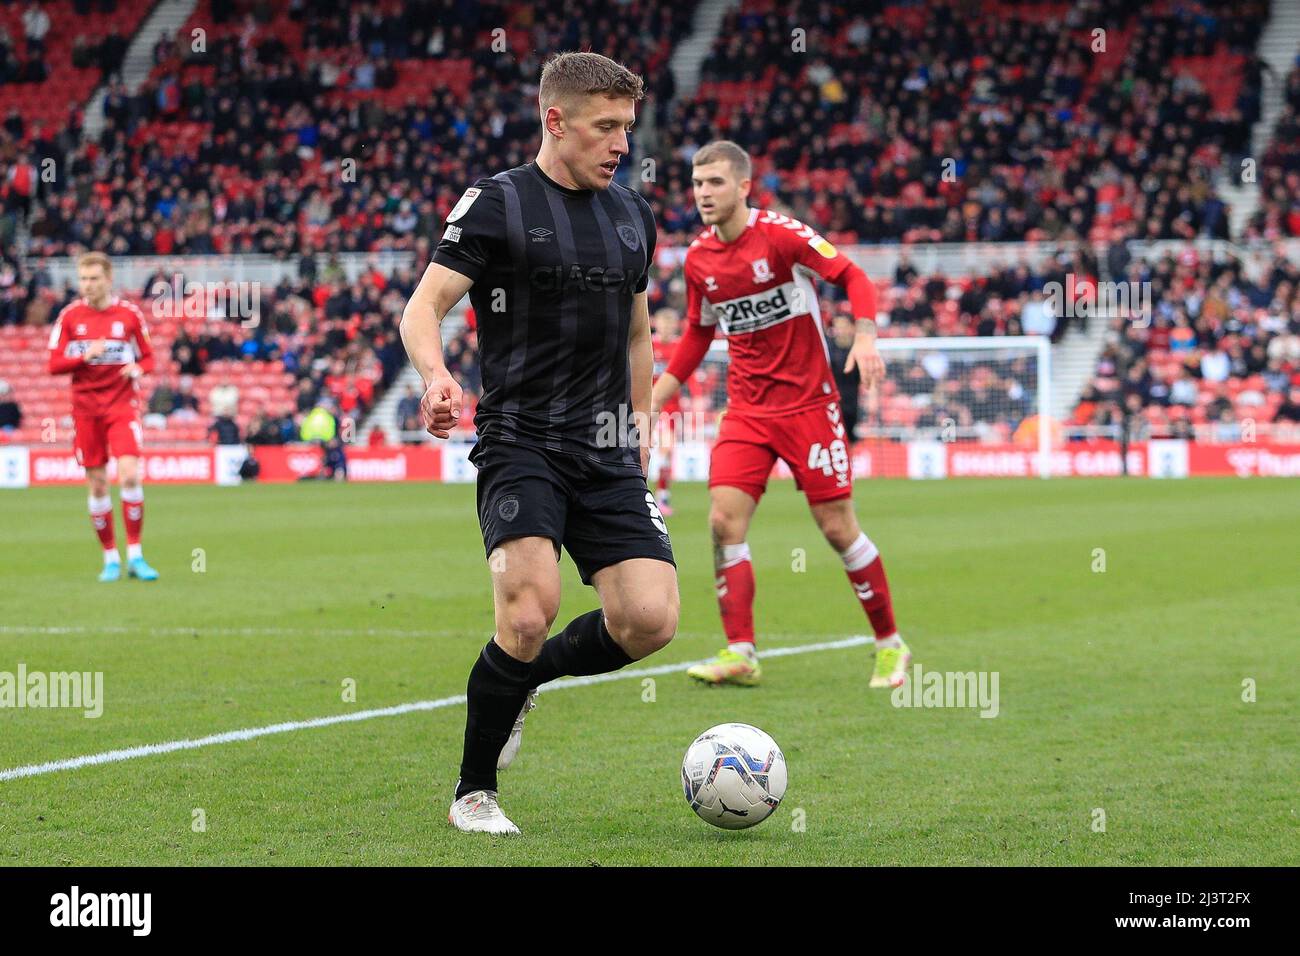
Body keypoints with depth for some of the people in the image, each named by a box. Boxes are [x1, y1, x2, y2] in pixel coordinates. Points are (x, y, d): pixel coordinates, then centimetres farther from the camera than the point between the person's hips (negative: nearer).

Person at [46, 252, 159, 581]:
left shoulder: (130, 314, 1)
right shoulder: (69, 316, 2)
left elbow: (148, 357, 9)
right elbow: (54, 365, 0)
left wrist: (137, 368, -14)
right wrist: (84, 357, -17)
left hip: (123, 405, -1)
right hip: (85, 409, 1)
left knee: (129, 475, -16)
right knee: (98, 486, 3)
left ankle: (135, 555, -8)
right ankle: (110, 558, 15)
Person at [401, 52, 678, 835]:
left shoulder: (634, 217, 14)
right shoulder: (497, 204, -4)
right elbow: (424, 306, -10)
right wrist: (437, 374, -29)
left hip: (608, 455, 5)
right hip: (520, 442, -5)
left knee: (650, 619, -10)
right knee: (532, 611, -22)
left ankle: (523, 677, 21)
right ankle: (475, 794, -1)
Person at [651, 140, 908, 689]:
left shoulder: (781, 235, -12)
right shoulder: (698, 258, 5)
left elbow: (852, 277, -9)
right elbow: (697, 335, 19)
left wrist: (865, 336, -26)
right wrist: (651, 402, 14)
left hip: (808, 402, -5)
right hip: (746, 411, 5)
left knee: (837, 527, -3)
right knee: (724, 520, -12)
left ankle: (890, 647, 13)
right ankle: (740, 655, -8)